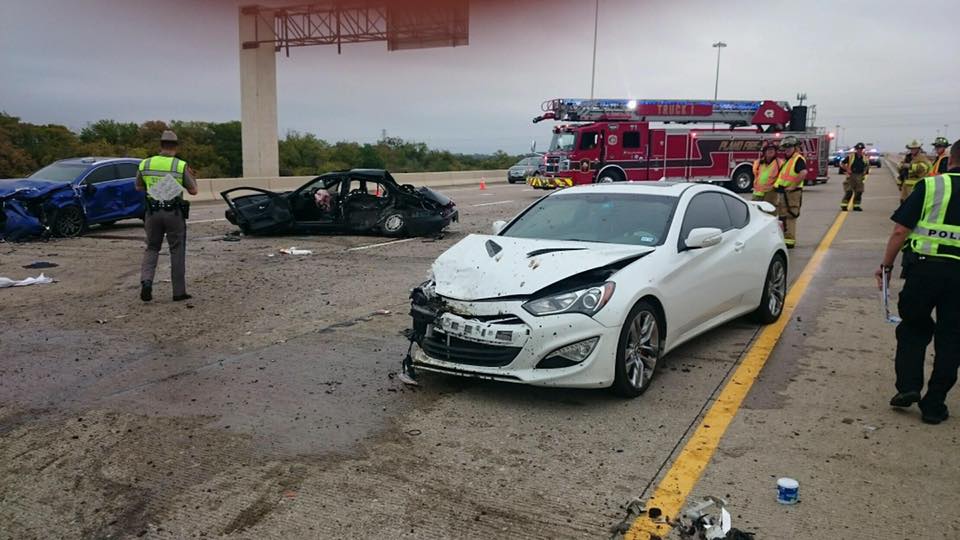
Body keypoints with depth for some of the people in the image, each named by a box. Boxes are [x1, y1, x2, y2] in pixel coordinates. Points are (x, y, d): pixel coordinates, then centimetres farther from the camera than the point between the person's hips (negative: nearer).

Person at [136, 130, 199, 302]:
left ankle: (146, 281, -5)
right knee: (177, 252, 7)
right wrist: (191, 176, 17)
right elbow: (193, 191, -1)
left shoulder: (145, 164, 2)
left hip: (153, 212, 2)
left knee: (151, 249, 16)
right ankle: (179, 291, 9)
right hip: (174, 213, -2)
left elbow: (139, 187, 15)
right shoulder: (181, 165, -7)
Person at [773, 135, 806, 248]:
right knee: (782, 217, 15)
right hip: (782, 193, 10)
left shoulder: (798, 159, -11)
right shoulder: (787, 160, 19)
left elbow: (803, 173, -27)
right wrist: (777, 184, 18)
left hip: (791, 193, -10)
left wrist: (793, 186, -24)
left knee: (789, 217, -8)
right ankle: (783, 238, 23)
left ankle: (789, 241, -6)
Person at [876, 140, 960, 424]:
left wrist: (886, 265, 3)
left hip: (925, 267, -1)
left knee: (913, 328, 17)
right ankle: (933, 405, 14)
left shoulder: (930, 186, -1)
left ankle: (908, 386, 7)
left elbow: (900, 231, -5)